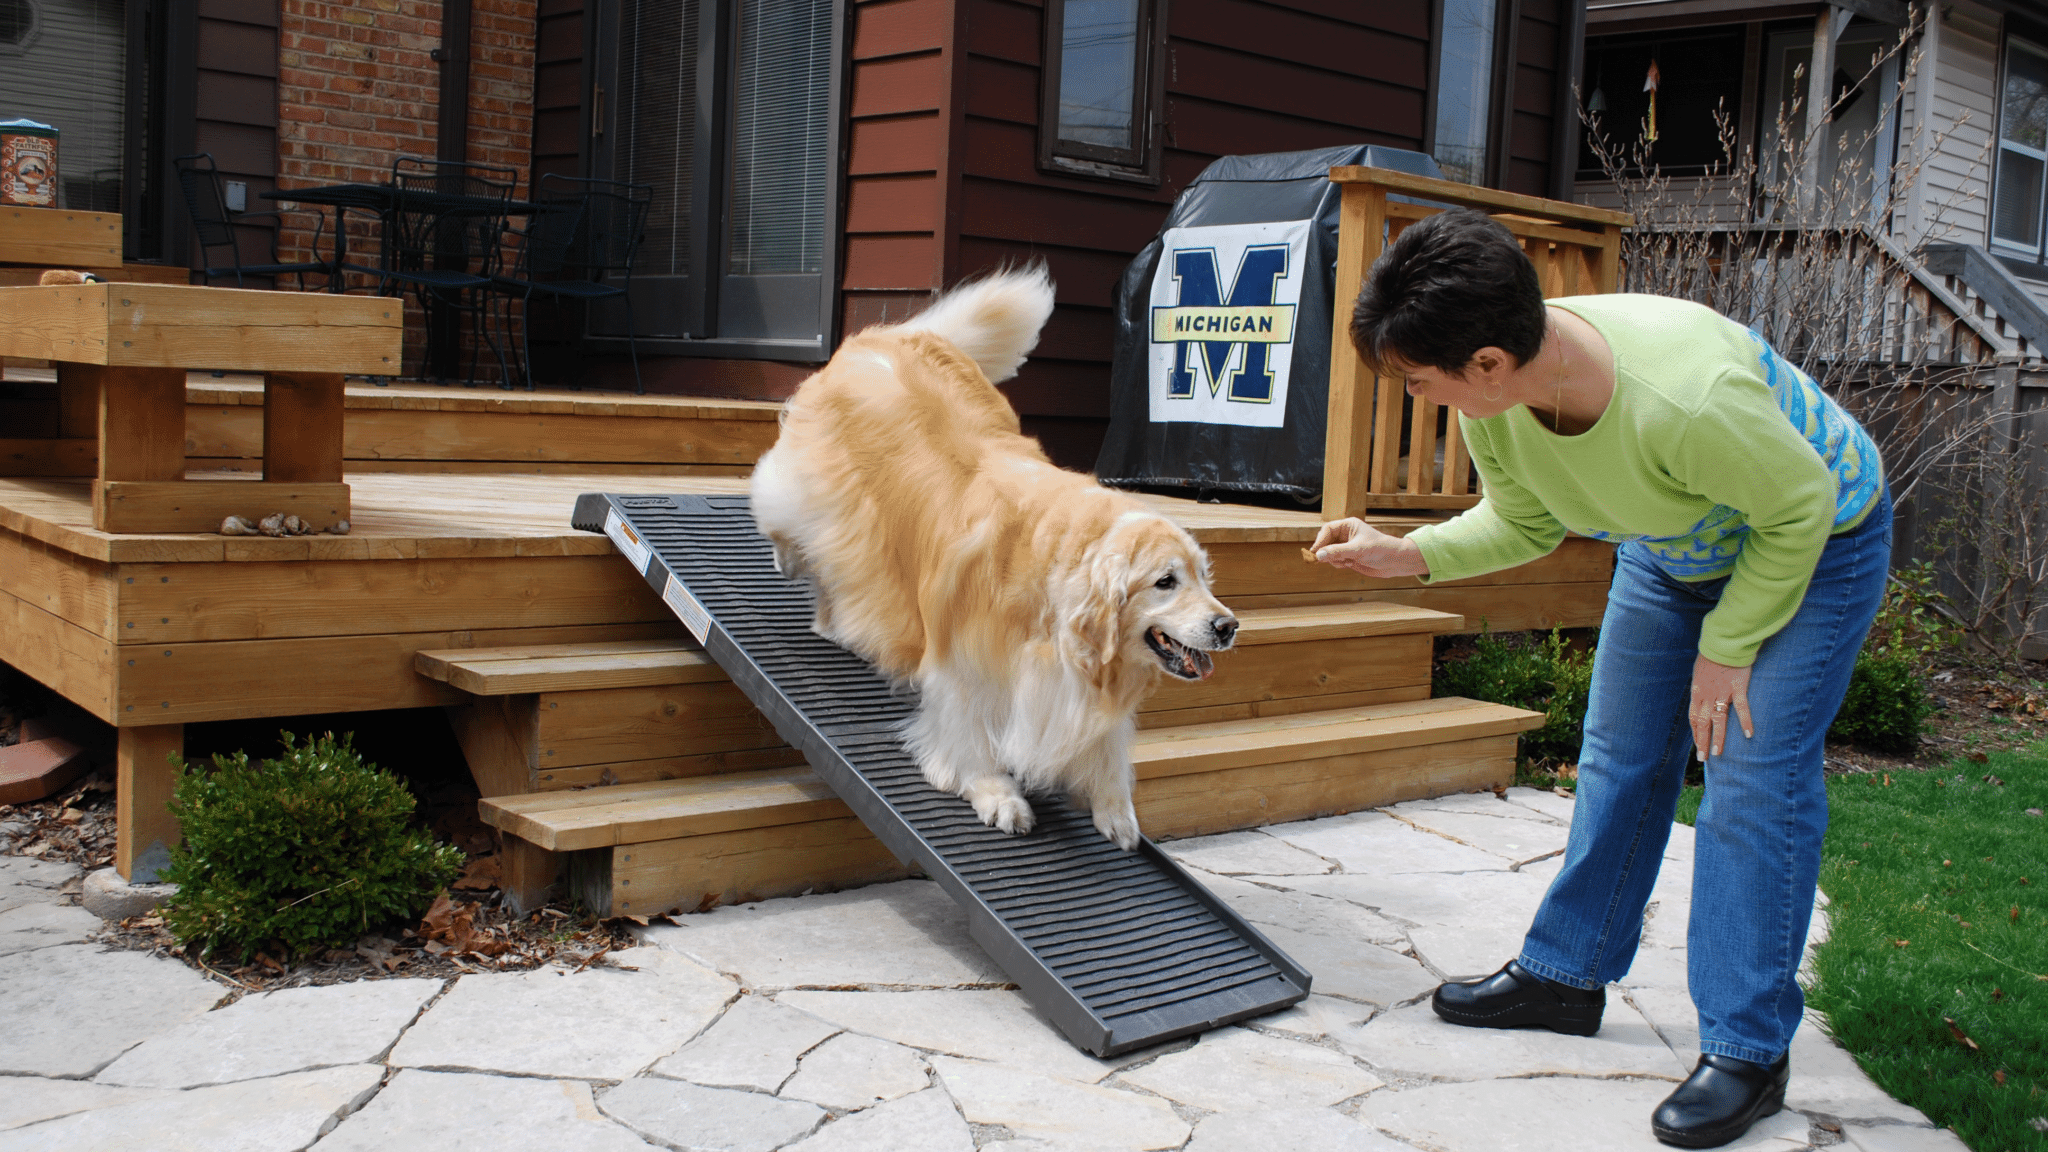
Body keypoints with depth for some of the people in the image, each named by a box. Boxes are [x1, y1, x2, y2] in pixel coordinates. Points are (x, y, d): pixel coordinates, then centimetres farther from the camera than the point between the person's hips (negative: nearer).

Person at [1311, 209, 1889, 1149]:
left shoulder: (1687, 398, -43)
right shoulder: (1491, 400, -22)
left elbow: (1802, 505, -25)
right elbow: (1525, 523, -3)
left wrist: (1727, 647, -17)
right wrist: (1407, 554, -18)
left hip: (1813, 542, -6)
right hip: (1674, 547, 7)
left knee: (1752, 780, -11)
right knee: (1620, 757, 8)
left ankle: (1747, 1049, 0)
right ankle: (1568, 975, 23)